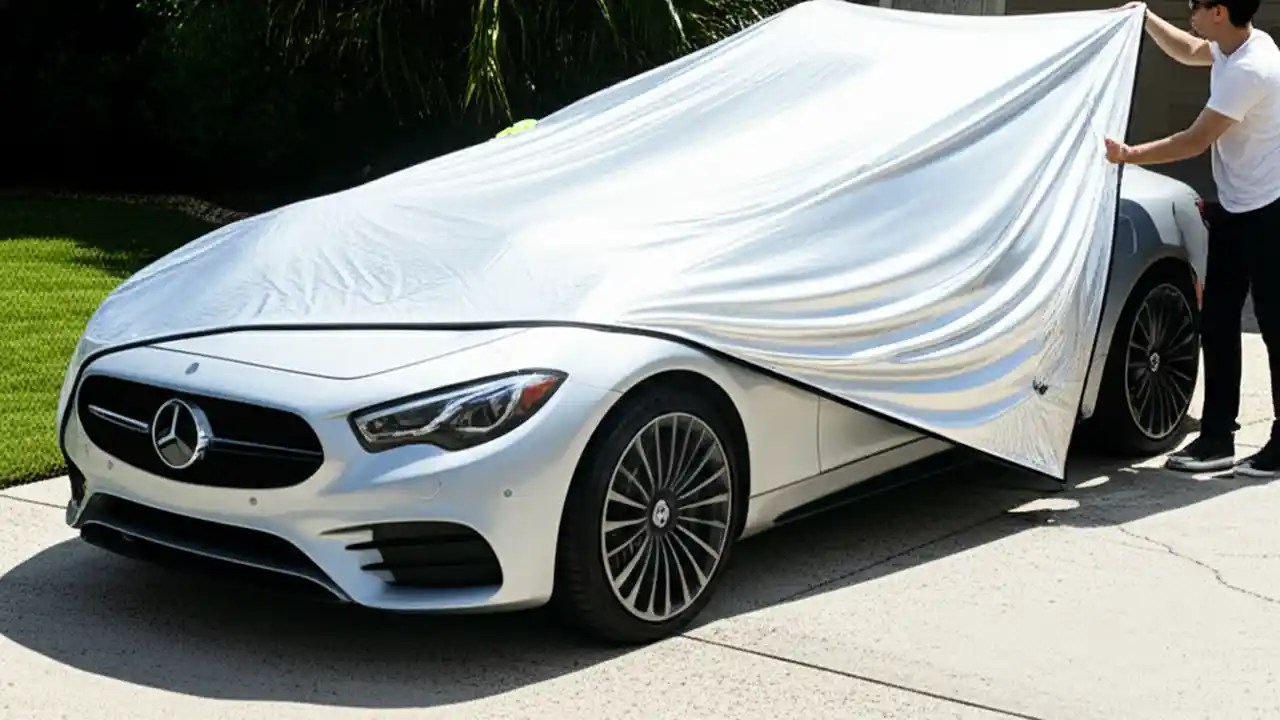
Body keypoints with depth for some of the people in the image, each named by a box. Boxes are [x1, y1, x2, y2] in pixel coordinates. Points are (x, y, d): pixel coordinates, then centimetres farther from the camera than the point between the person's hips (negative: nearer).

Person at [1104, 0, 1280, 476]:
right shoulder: (1237, 46, 4)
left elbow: (1195, 141, -22)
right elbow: (1190, 52, 27)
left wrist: (1130, 156, -15)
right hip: (1234, 208, 10)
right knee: (1216, 323, 9)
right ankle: (1217, 439, 14)